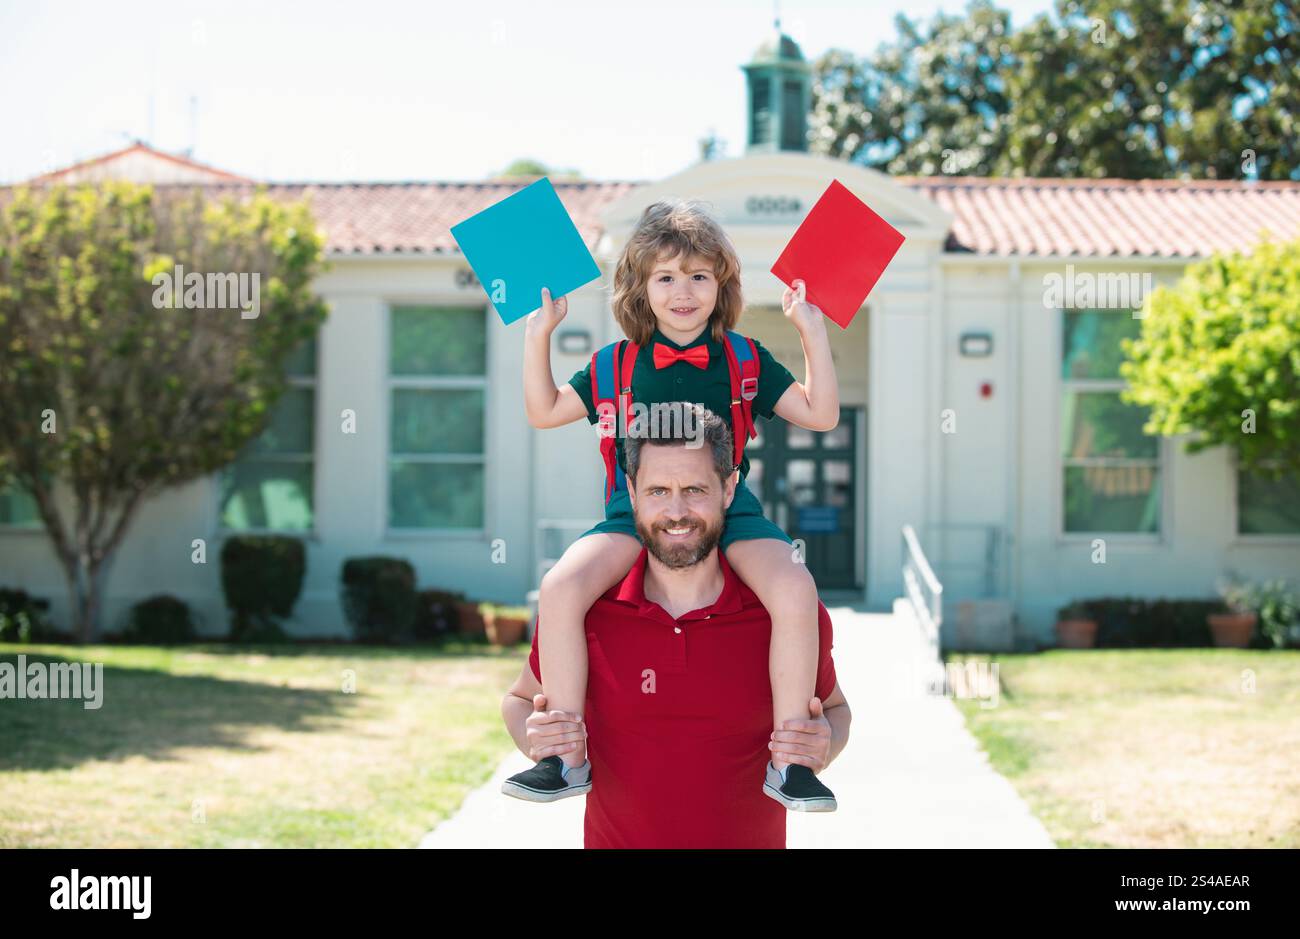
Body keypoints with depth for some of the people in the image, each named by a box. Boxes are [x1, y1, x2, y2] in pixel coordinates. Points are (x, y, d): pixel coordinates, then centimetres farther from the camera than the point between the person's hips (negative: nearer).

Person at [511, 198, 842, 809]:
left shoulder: (746, 361, 10)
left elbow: (821, 415, 9)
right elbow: (544, 412, 20)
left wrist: (814, 334, 2)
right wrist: (538, 336, 9)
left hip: (728, 507, 0)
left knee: (795, 592, -30)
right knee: (559, 589, -27)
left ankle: (789, 759, -16)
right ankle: (569, 757, -14)